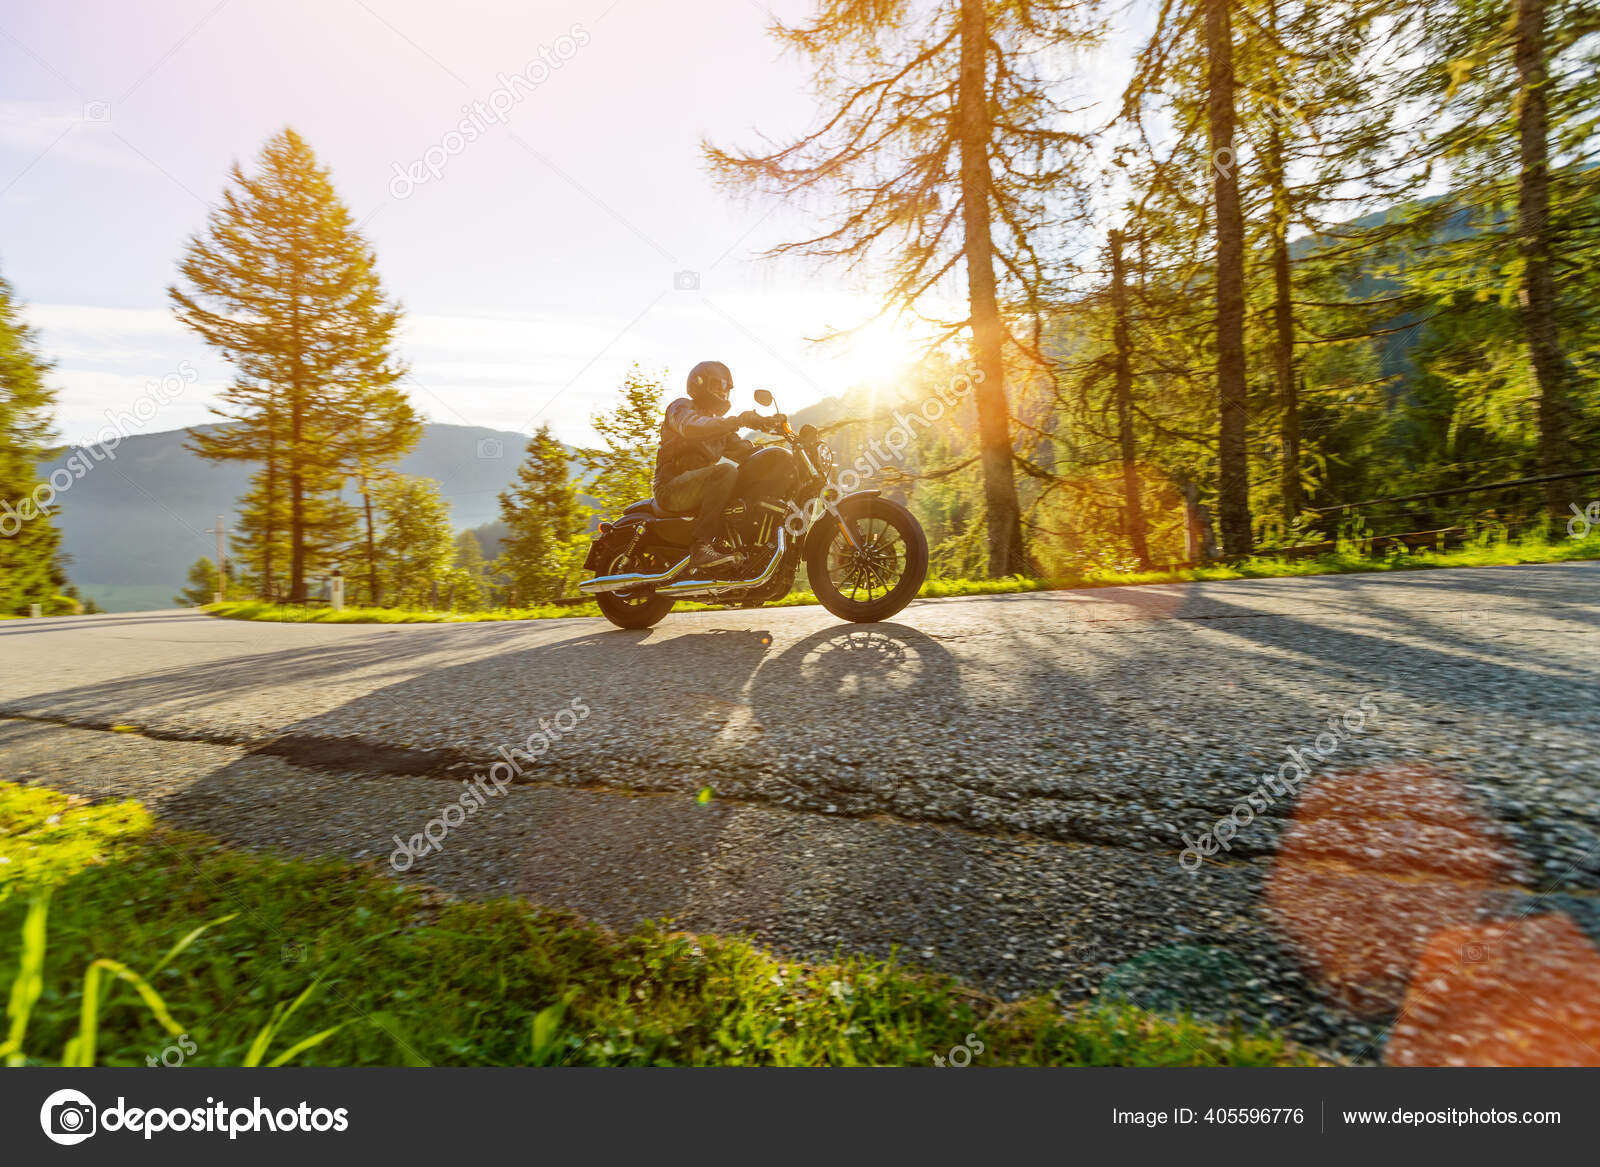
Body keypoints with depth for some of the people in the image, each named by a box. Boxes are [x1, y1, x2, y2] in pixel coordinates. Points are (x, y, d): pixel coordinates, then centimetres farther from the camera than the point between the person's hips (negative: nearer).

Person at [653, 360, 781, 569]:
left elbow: (744, 451, 15)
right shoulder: (682, 407, 2)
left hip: (698, 487, 8)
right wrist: (738, 421, -28)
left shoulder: (719, 423, 27)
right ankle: (700, 546, -41)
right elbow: (691, 427, -23)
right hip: (672, 487, -8)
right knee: (726, 471, -31)